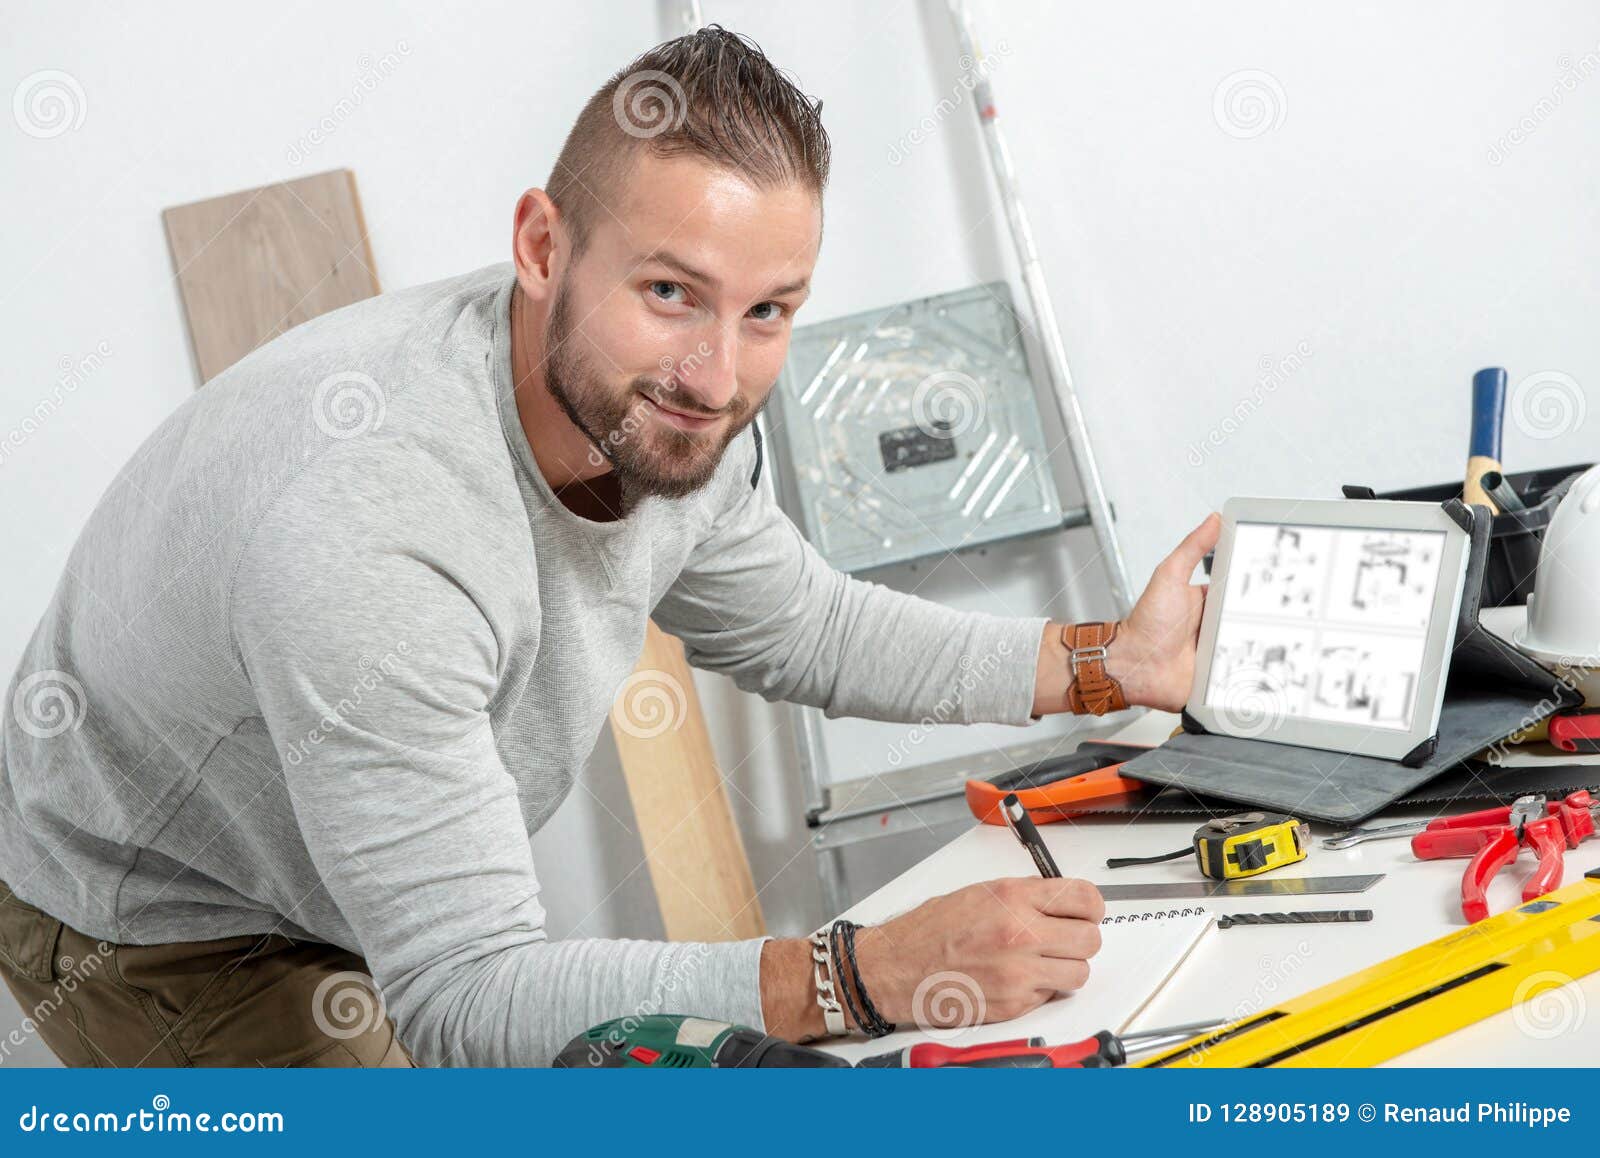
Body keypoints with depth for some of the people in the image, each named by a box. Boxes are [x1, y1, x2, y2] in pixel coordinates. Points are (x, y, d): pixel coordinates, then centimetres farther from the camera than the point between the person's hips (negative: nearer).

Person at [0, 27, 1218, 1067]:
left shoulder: (656, 413, -17)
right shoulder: (366, 537, -43)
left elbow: (798, 626, 4)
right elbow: (464, 999, -41)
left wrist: (1106, 664, -6)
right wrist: (872, 974, -49)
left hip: (383, 908, 7)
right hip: (169, 932, -7)